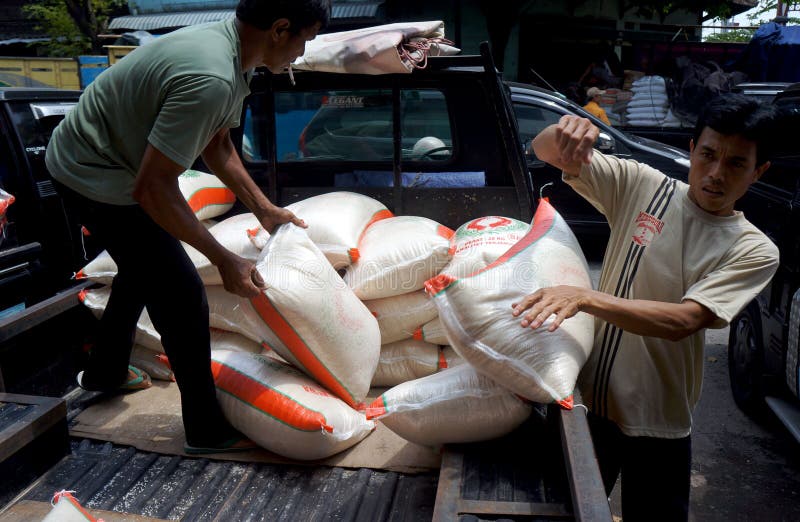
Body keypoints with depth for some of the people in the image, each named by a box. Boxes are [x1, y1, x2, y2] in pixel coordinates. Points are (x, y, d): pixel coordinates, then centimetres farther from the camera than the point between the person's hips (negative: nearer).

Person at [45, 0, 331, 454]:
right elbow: (153, 189, -30)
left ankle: (105, 372, 49)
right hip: (96, 179, -10)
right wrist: (225, 260, -24)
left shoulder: (227, 44, -2)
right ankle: (207, 429, 11)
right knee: (182, 296, -6)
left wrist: (263, 208, 8)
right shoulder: (210, 79, -33)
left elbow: (216, 145, 10)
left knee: (142, 268, 27)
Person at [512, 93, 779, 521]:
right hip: (588, 398, 1)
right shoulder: (641, 185, -6)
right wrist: (564, 133, -33)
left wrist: (584, 298, -39)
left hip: (659, 426, 0)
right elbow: (543, 151, -8)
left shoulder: (754, 252, -9)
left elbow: (683, 320, -26)